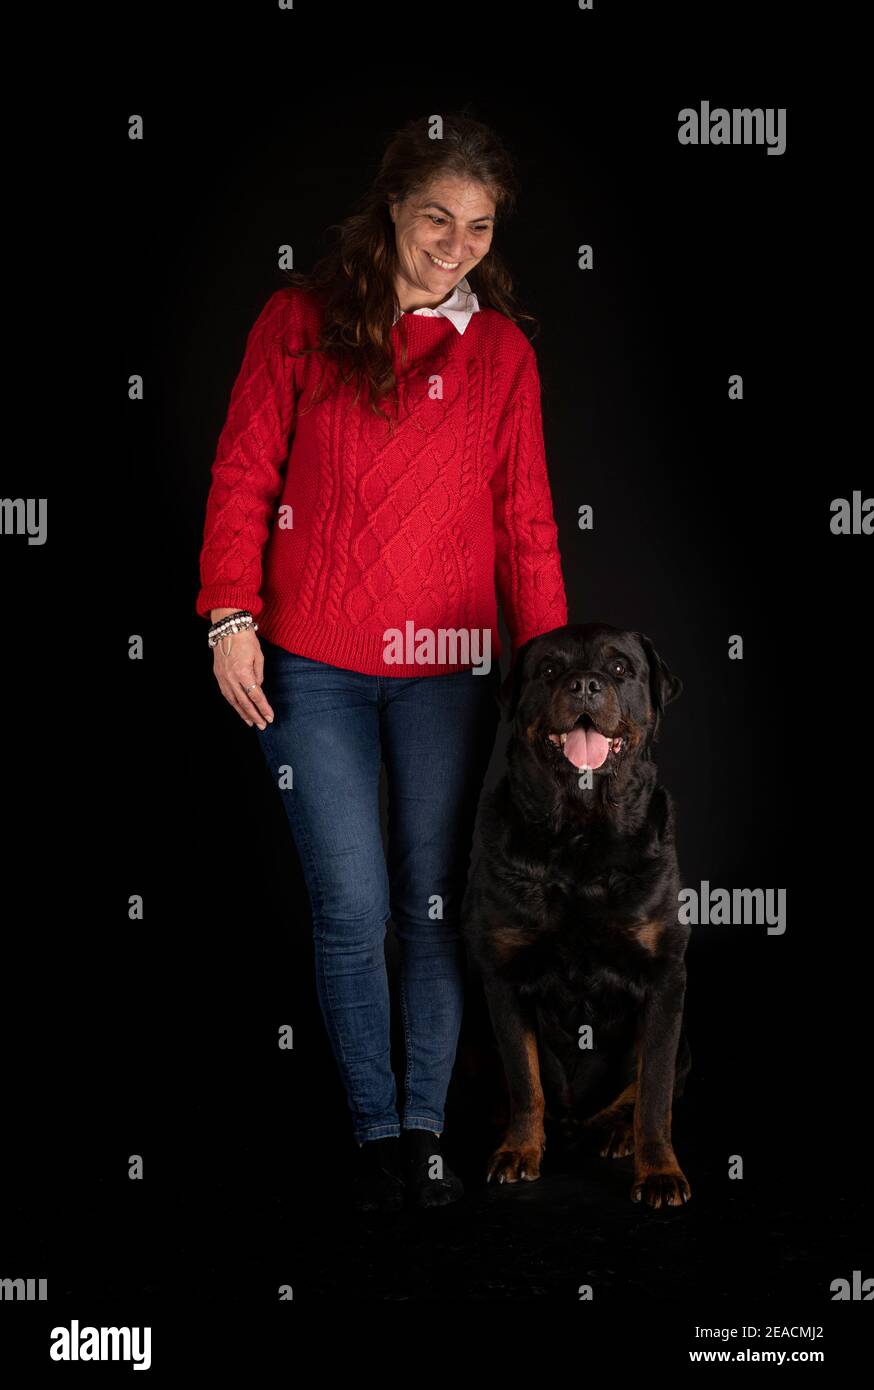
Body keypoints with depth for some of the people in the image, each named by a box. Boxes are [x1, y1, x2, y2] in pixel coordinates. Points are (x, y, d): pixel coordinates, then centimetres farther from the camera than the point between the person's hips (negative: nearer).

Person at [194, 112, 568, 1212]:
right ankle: (375, 1129, 16)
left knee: (434, 907, 6)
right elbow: (243, 477, 3)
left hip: (446, 668, 1)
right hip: (311, 667, -1)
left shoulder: (501, 351, 8)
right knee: (352, 913, 0)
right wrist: (232, 618, -6)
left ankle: (425, 1124, 21)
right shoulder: (299, 320, 4)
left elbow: (524, 521, 7)